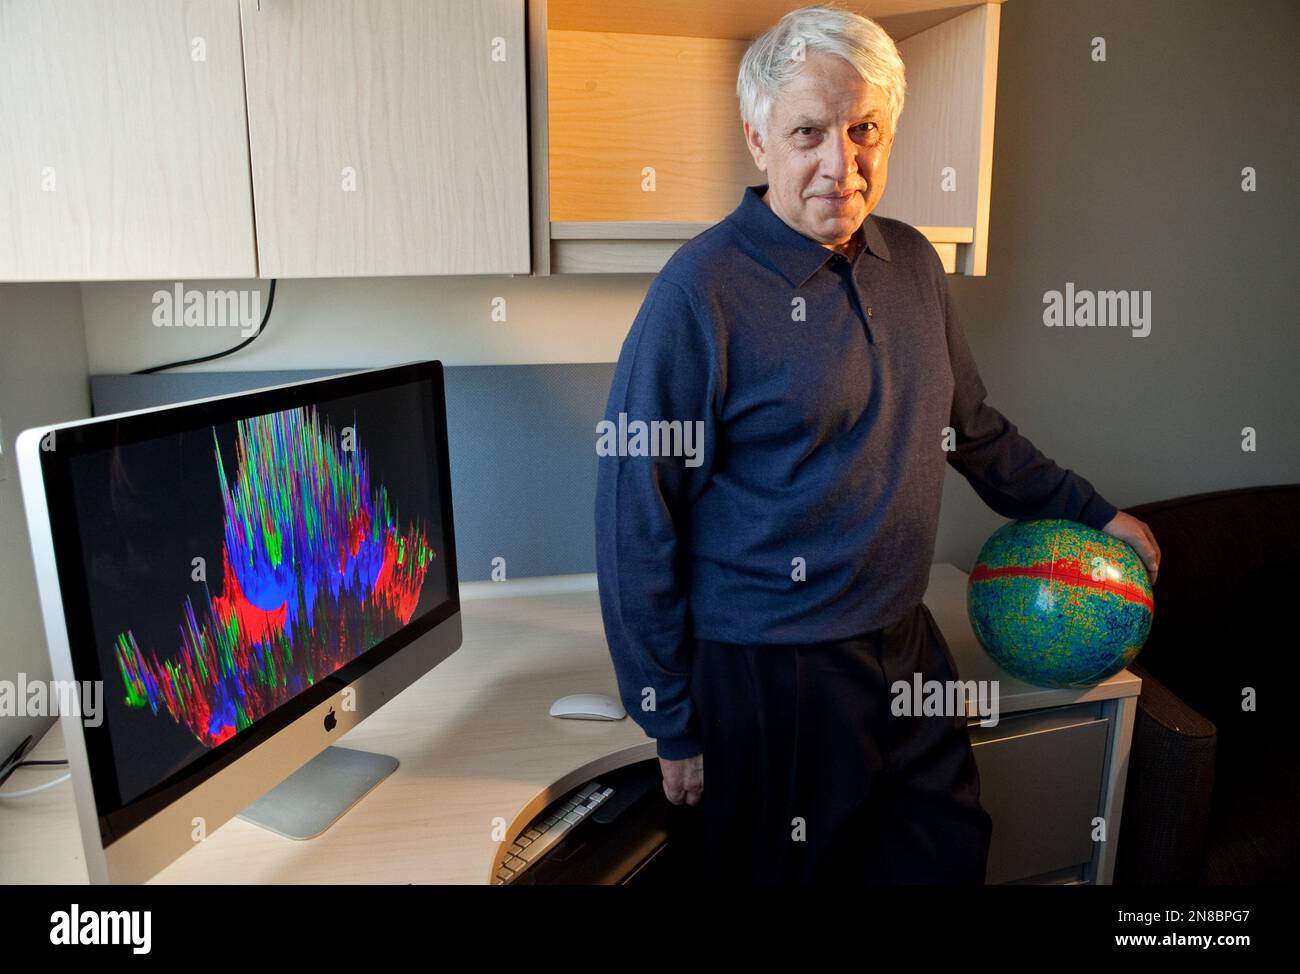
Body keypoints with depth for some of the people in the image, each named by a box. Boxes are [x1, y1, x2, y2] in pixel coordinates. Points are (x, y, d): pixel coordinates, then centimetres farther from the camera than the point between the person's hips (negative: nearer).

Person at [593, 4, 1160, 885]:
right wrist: (674, 726, -10)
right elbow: (637, 524, -15)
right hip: (770, 677, -6)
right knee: (791, 873, 14)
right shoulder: (702, 292, -17)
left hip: (909, 648, 6)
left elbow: (973, 430, 18)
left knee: (952, 854, 21)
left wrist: (1092, 513, 21)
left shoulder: (913, 263, 3)